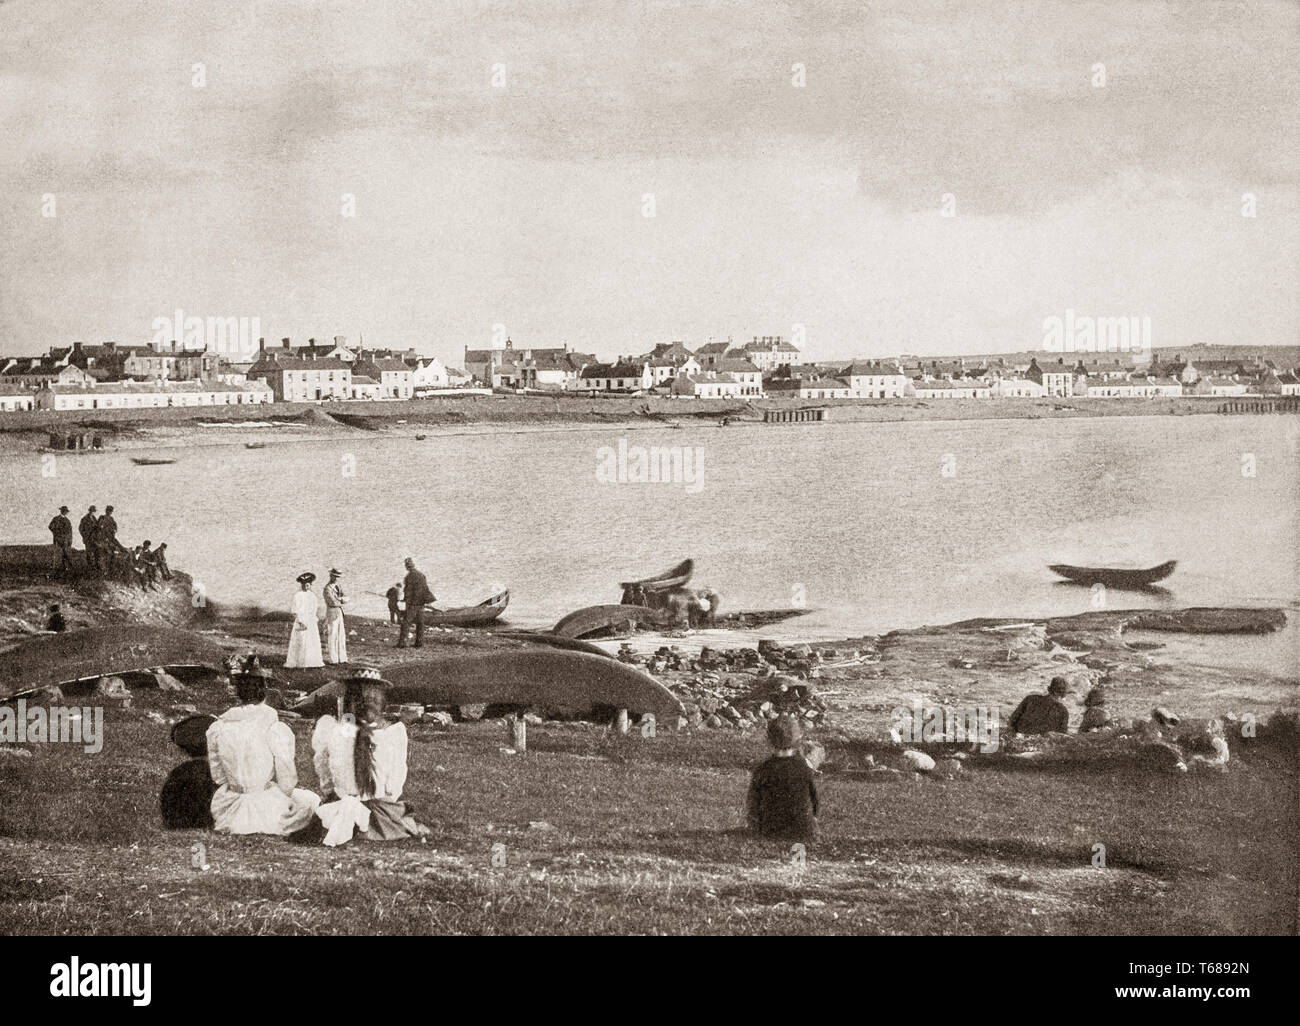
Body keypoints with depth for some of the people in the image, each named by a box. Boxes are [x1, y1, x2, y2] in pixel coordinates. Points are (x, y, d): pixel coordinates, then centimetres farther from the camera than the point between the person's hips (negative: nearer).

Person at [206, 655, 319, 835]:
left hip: (230, 807, 3)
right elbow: (287, 780, -14)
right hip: (267, 806, -3)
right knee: (311, 800, 24)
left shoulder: (217, 728, -8)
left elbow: (217, 774, 3)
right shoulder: (277, 730, -19)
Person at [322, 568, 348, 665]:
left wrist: (339, 598, -15)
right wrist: (342, 601, -4)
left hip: (339, 614, 7)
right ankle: (330, 658, -1)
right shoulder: (327, 588, -13)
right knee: (331, 636, -5)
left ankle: (340, 657, 12)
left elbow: (346, 599, 4)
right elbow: (333, 602, -21)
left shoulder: (339, 586, 12)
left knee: (341, 636, 7)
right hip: (331, 614, -7)